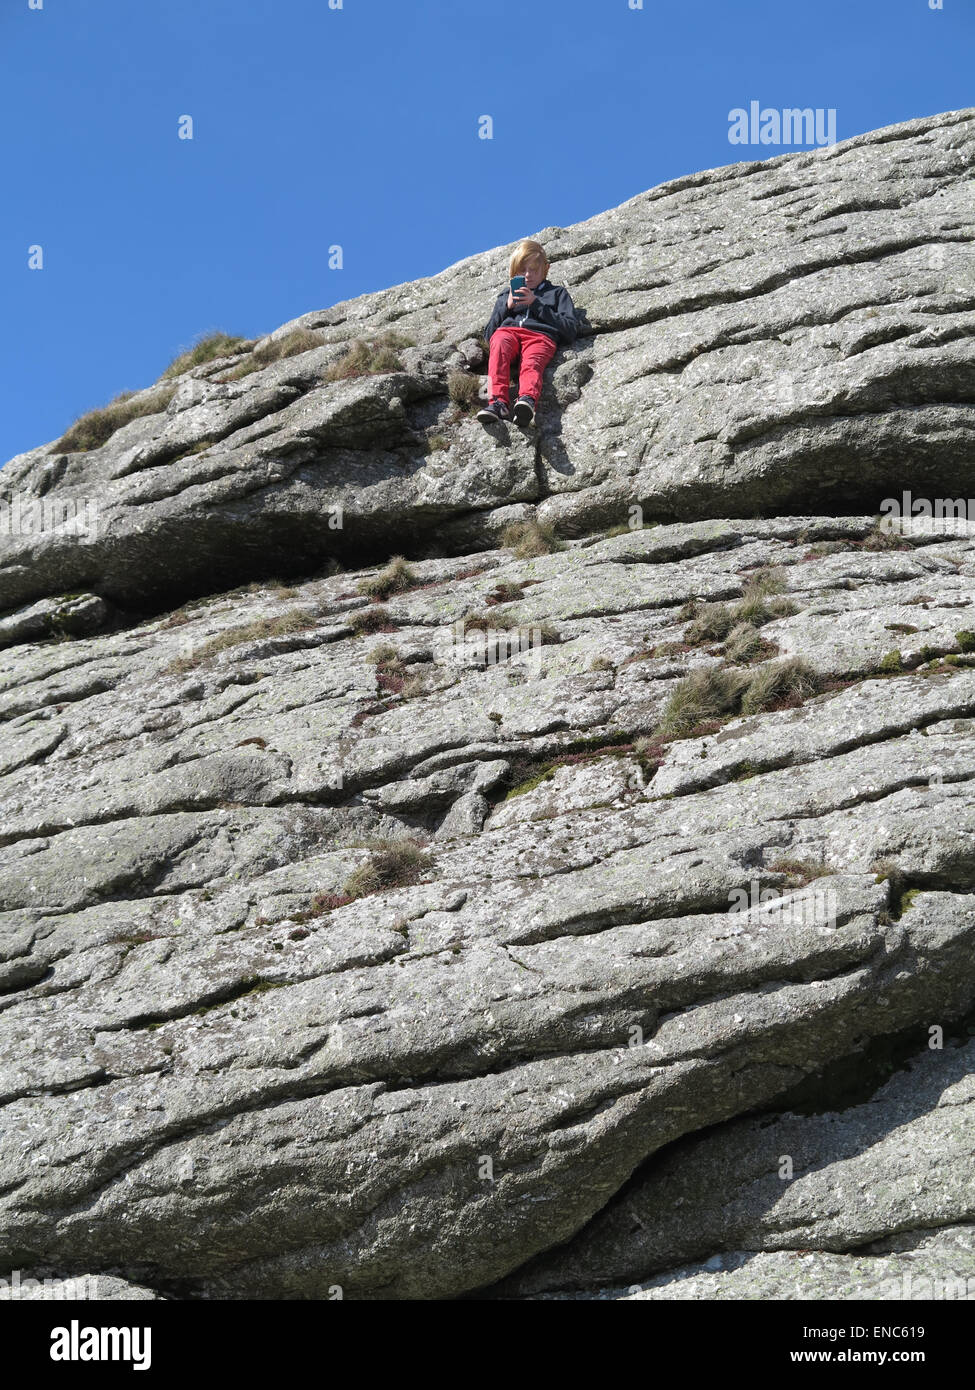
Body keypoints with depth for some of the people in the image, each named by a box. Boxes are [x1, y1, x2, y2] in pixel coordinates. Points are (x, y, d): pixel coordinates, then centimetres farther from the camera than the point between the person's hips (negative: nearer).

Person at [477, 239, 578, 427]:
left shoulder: (557, 292, 30)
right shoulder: (506, 294, 38)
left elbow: (571, 330, 13)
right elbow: (488, 333, 28)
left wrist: (536, 305, 7)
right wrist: (507, 307, 12)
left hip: (541, 335, -2)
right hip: (507, 330, 2)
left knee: (532, 362, -37)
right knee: (499, 344, -37)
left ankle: (528, 399, -68)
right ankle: (499, 402, -55)